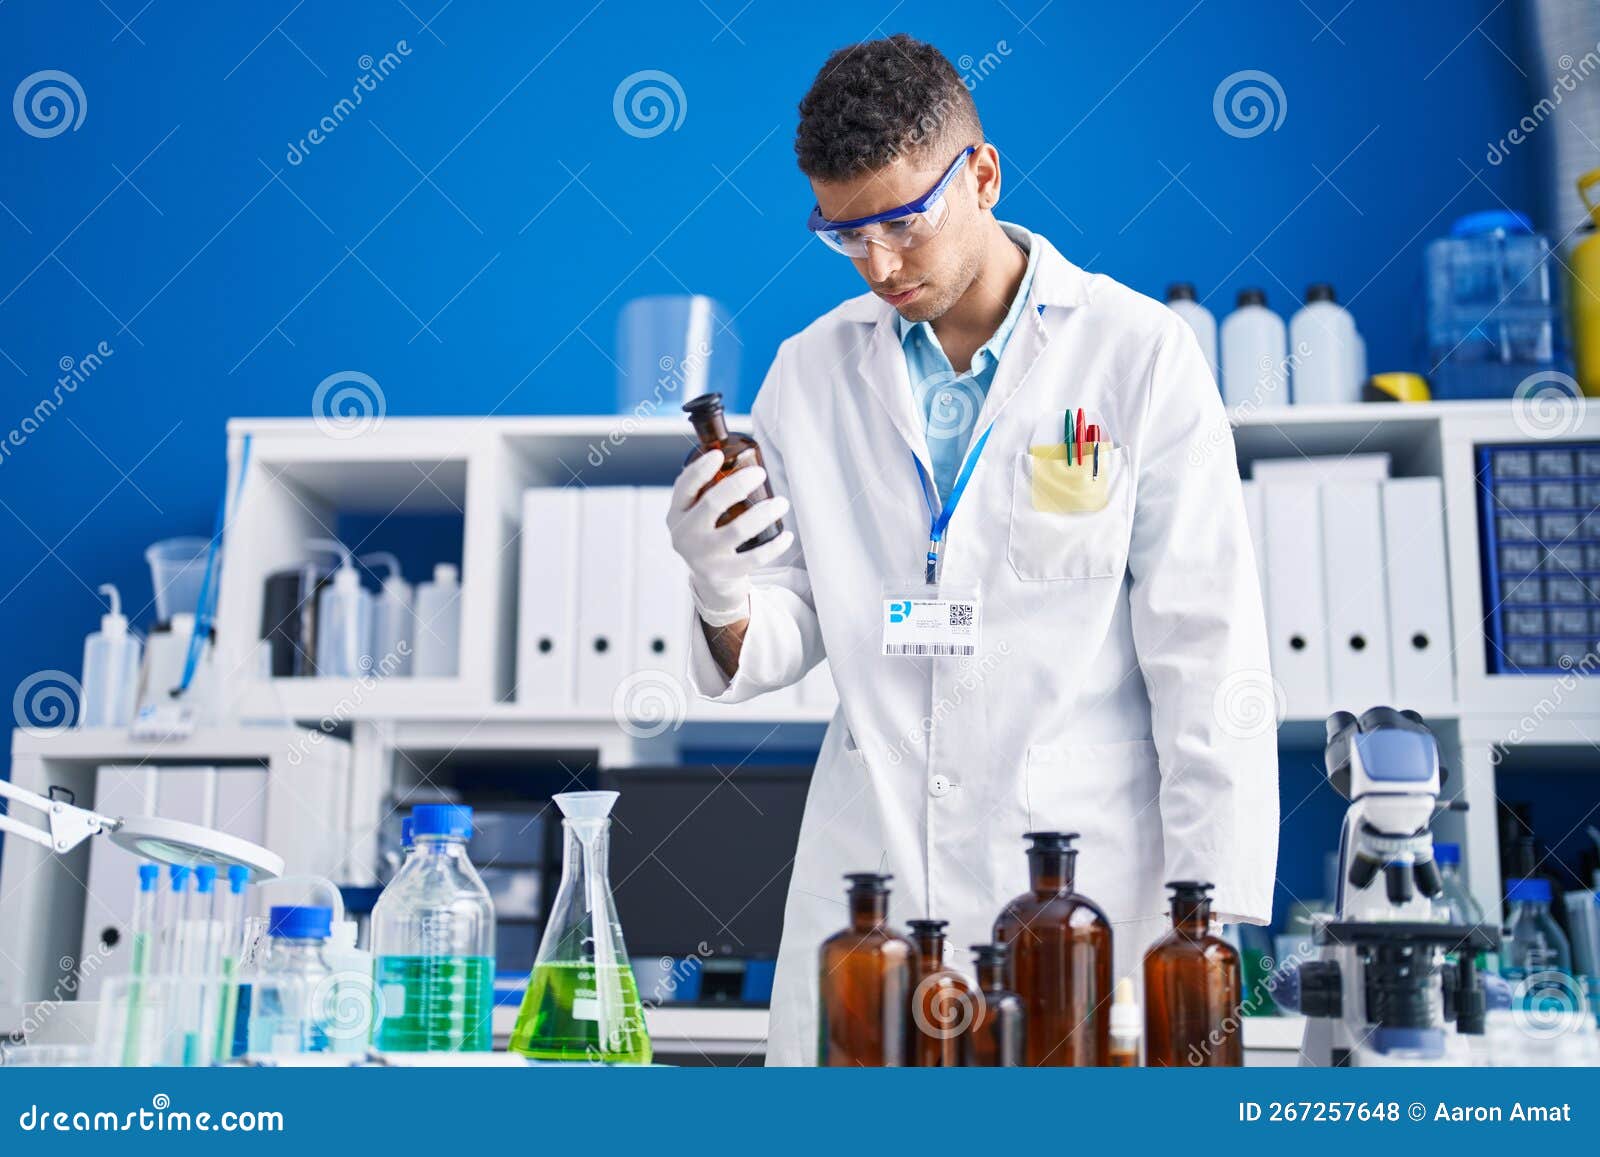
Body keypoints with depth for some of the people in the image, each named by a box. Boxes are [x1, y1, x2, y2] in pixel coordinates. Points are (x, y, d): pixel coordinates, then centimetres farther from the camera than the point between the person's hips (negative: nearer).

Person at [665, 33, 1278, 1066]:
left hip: (1084, 889, -2)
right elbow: (790, 640, 8)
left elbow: (1208, 656, -5)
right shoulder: (811, 372, 5)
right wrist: (725, 599, -16)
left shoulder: (1139, 352, -5)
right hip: (863, 888, 3)